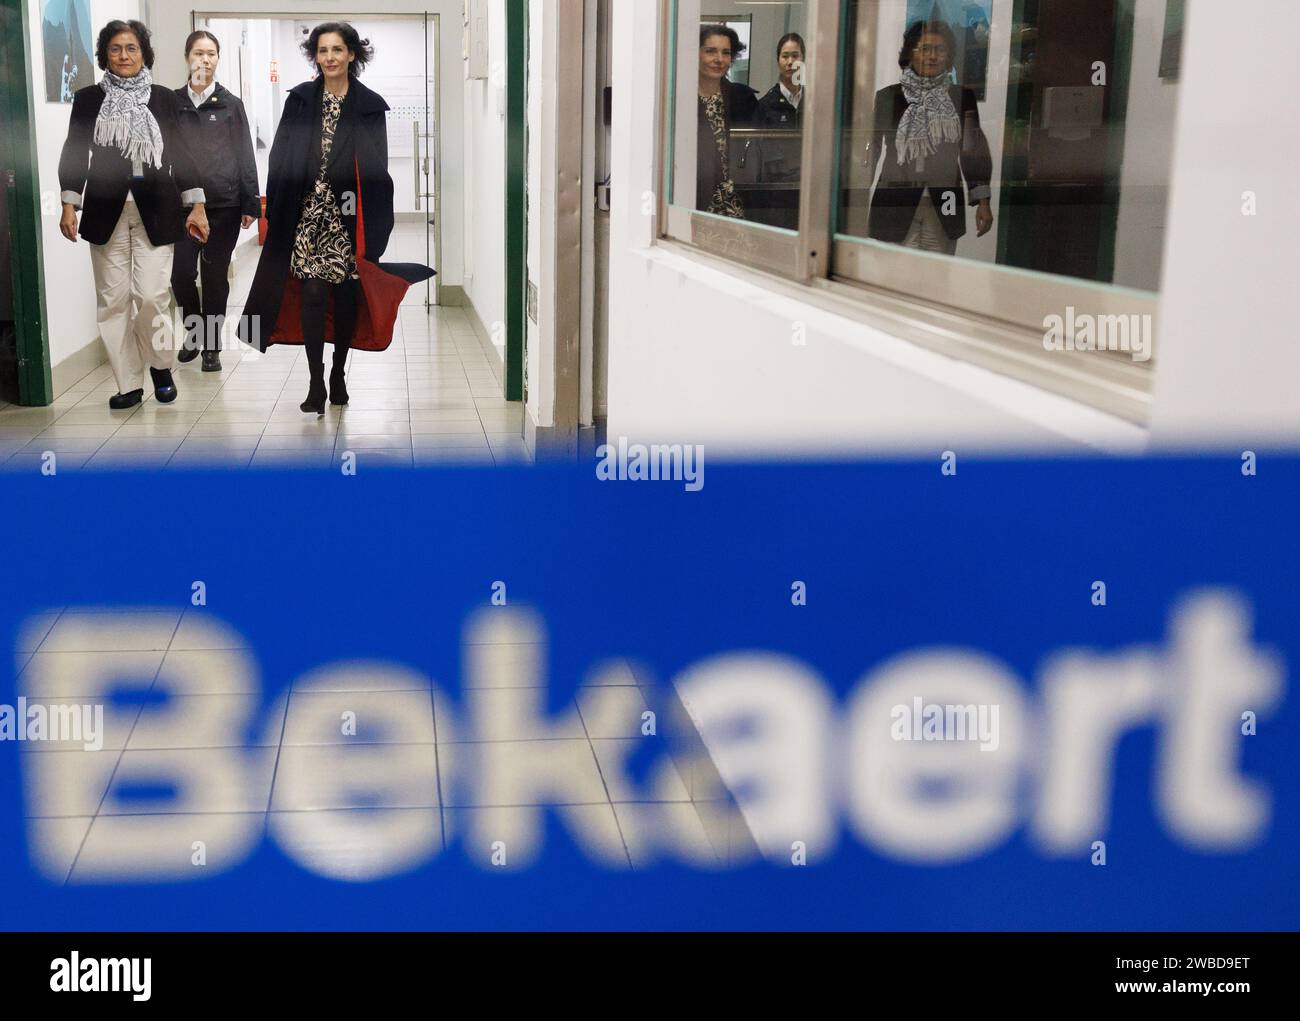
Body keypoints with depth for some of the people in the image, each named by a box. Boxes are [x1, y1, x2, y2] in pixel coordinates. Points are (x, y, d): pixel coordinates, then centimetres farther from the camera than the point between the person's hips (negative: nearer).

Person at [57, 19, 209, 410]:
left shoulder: (163, 98, 8)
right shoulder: (88, 99, 8)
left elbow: (180, 153, 8)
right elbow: (73, 154, 8)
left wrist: (196, 205, 2)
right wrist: (69, 204, -2)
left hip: (155, 211, -1)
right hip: (106, 212, 1)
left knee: (153, 295, -10)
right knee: (113, 300, 1)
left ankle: (160, 366, 15)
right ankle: (128, 384, 8)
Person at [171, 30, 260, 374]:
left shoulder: (230, 105, 4)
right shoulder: (173, 103, 7)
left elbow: (245, 155, 4)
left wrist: (251, 203, -2)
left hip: (224, 206, -1)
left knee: (215, 277, 4)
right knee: (181, 274, -3)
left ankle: (212, 345, 15)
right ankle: (193, 333, 22)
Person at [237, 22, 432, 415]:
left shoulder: (370, 106, 3)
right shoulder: (300, 100, 5)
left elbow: (378, 169, 2)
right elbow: (281, 159, 4)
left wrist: (374, 224, -4)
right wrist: (277, 212, -3)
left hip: (350, 219, 0)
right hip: (309, 214, 0)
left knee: (347, 297, 5)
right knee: (312, 295, -7)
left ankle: (338, 375, 21)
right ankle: (316, 384, -5)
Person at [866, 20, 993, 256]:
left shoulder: (962, 98, 8)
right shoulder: (887, 97, 4)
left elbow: (973, 153, 11)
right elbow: (870, 152, 6)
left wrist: (983, 201, 5)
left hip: (944, 209, 2)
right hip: (896, 207, -2)